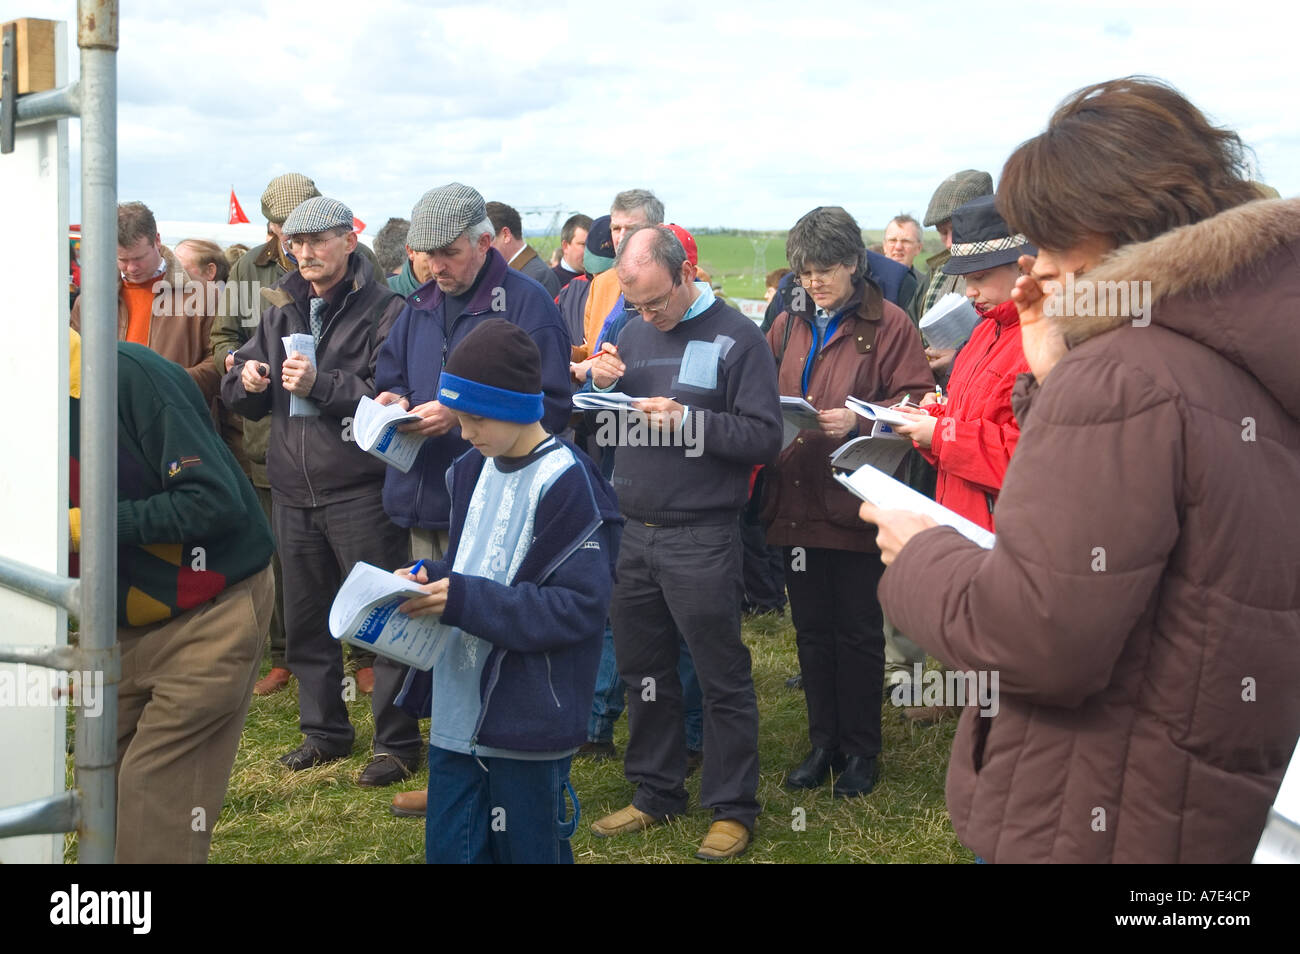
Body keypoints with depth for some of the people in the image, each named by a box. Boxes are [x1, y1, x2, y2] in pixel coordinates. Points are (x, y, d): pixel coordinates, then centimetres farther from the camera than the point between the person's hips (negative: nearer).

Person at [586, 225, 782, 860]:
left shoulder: (736, 337, -8)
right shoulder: (634, 333, 10)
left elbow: (765, 437, -13)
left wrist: (687, 421, -23)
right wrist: (599, 383, -4)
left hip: (701, 538, -6)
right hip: (635, 533, 6)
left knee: (722, 677, 3)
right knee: (643, 671, 16)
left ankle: (733, 808, 16)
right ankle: (656, 792, 31)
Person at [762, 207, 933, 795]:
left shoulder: (888, 325, -4)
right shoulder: (788, 325, 12)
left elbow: (915, 403, -9)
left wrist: (858, 419, -23)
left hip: (853, 502, -5)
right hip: (795, 499, 5)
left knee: (857, 632, 5)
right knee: (811, 630, 14)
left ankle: (861, 751, 19)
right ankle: (823, 743, 26)